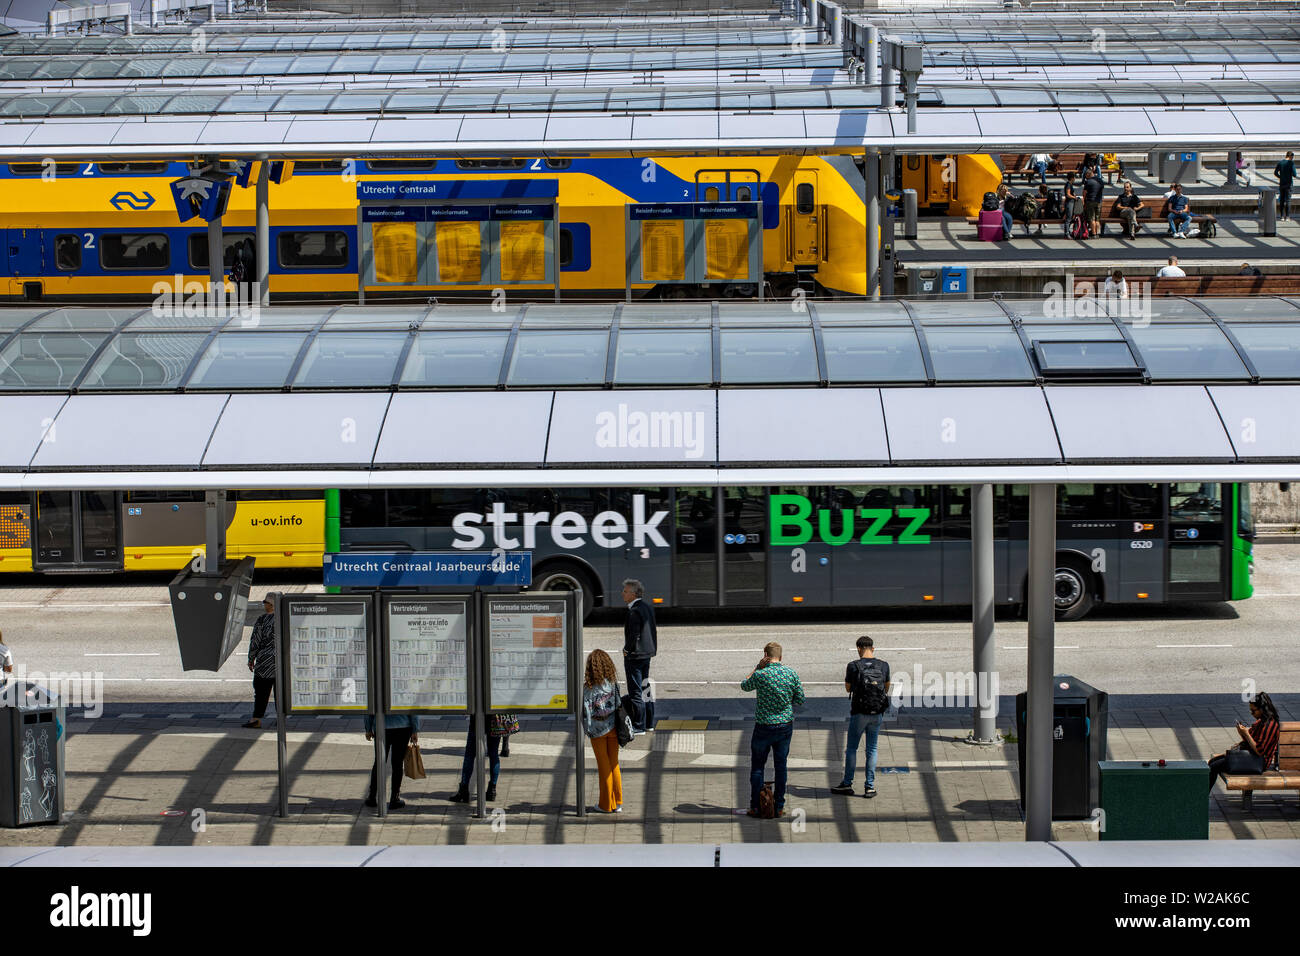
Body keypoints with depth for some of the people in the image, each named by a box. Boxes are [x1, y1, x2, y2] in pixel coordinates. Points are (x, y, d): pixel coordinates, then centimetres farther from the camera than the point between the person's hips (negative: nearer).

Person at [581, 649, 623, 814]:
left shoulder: (589, 688, -15)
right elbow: (619, 704, 0)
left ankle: (607, 804, 12)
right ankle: (618, 803, 14)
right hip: (613, 728, 3)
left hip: (598, 731, -3)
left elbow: (586, 710, -13)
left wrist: (587, 730, -2)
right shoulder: (613, 683, -5)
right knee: (614, 765, 13)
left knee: (604, 766, 7)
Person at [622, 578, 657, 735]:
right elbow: (653, 631, 14)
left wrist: (627, 650, -9)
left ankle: (639, 726, 1)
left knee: (636, 692, -3)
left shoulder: (634, 612, -21)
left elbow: (634, 635, -23)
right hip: (647, 653, 10)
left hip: (634, 656, -10)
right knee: (645, 689, 18)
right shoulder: (648, 608, 9)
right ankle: (649, 723, 25)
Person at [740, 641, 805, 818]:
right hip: (785, 726, 3)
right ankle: (779, 806, 11)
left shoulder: (761, 675, -13)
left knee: (757, 766, 9)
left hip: (764, 726, -3)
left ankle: (756, 806, 7)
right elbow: (800, 700, 4)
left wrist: (758, 667, 7)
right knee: (781, 766, 10)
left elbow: (744, 686, 8)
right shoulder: (791, 674, -4)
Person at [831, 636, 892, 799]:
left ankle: (847, 784, 11)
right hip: (877, 713, 3)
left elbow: (848, 688, 3)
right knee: (872, 749, 10)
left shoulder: (853, 666, -9)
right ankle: (870, 787, 8)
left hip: (859, 712, -3)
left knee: (851, 748, 10)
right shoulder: (883, 665, -1)